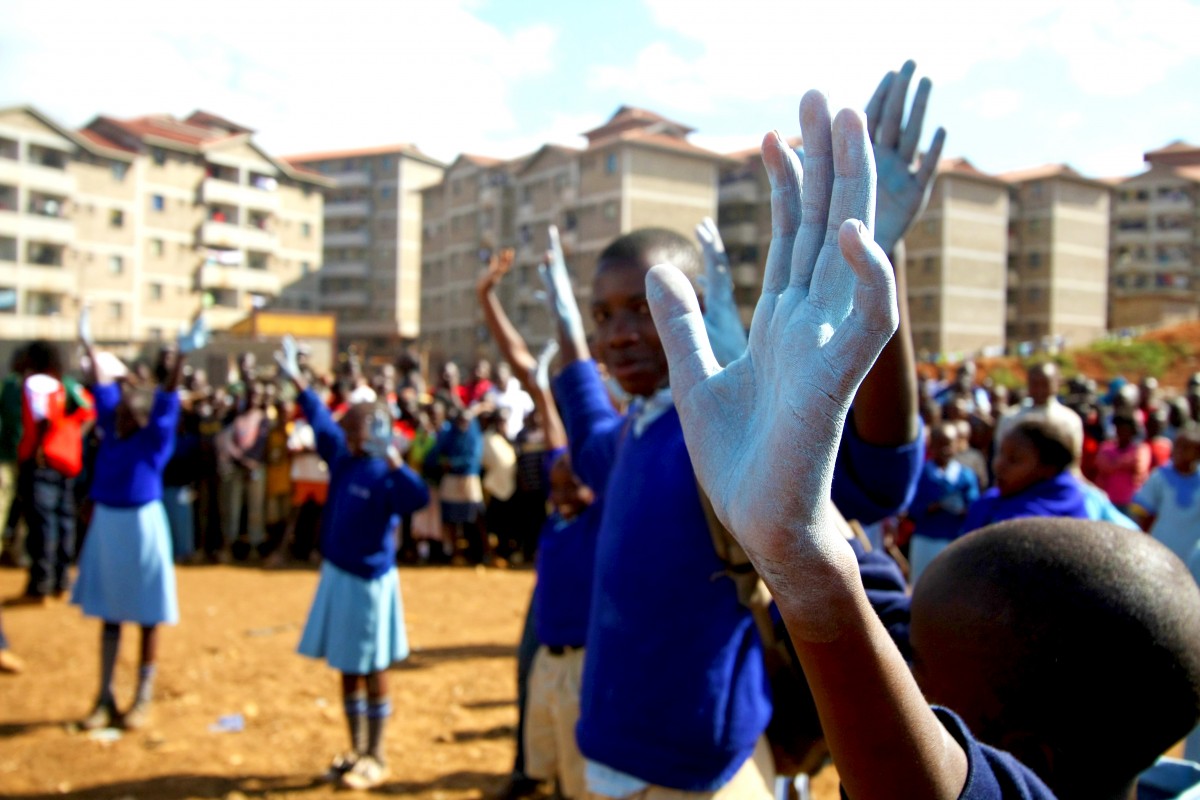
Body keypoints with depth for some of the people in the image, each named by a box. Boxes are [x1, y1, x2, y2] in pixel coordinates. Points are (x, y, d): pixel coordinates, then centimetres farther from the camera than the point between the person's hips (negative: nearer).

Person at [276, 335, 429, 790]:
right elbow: (320, 420, 17)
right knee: (347, 672, 16)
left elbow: (419, 498, -37)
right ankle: (357, 751, 29)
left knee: (372, 673, 5)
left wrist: (389, 455, -43)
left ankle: (376, 758, 19)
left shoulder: (385, 474, -18)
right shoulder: (341, 457, 3)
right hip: (336, 576, 8)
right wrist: (295, 378, 22)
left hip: (369, 581, -8)